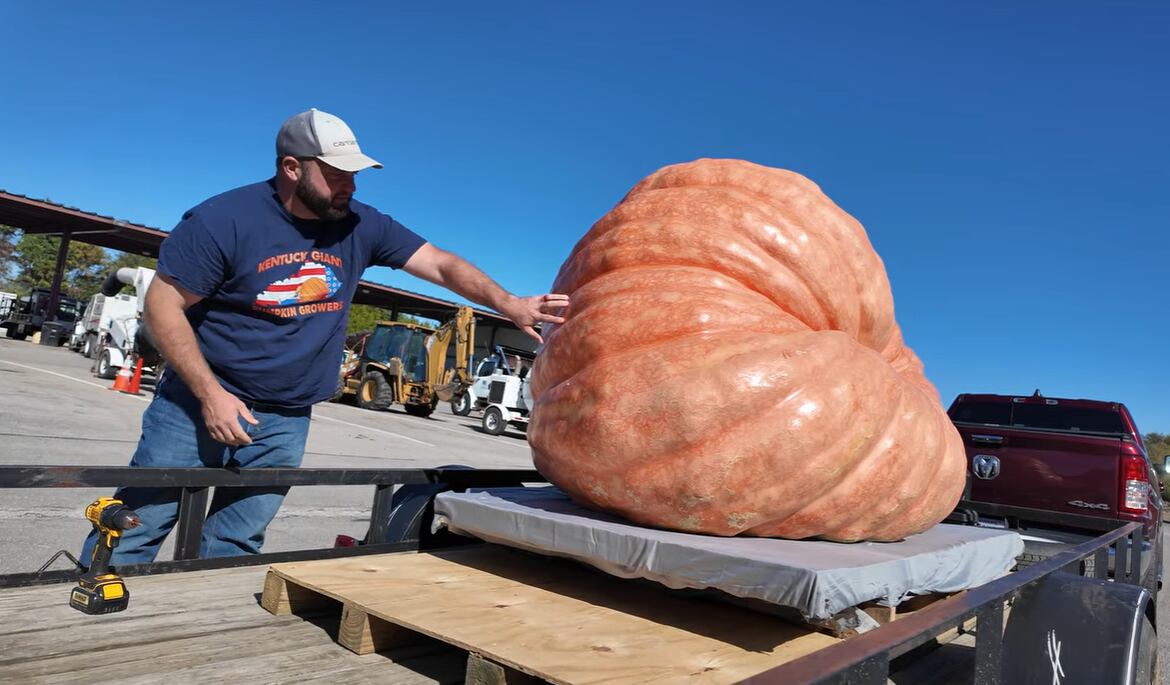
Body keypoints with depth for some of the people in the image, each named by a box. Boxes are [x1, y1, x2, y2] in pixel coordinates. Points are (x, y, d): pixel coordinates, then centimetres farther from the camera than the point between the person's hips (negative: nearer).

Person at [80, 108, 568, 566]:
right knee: (136, 530, 4)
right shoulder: (224, 220, -13)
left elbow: (442, 265, -3)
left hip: (285, 422, 3)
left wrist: (508, 304, -18)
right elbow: (163, 305, -10)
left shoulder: (360, 226, -2)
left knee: (234, 548, 9)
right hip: (200, 400, -3)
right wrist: (209, 393, -18)